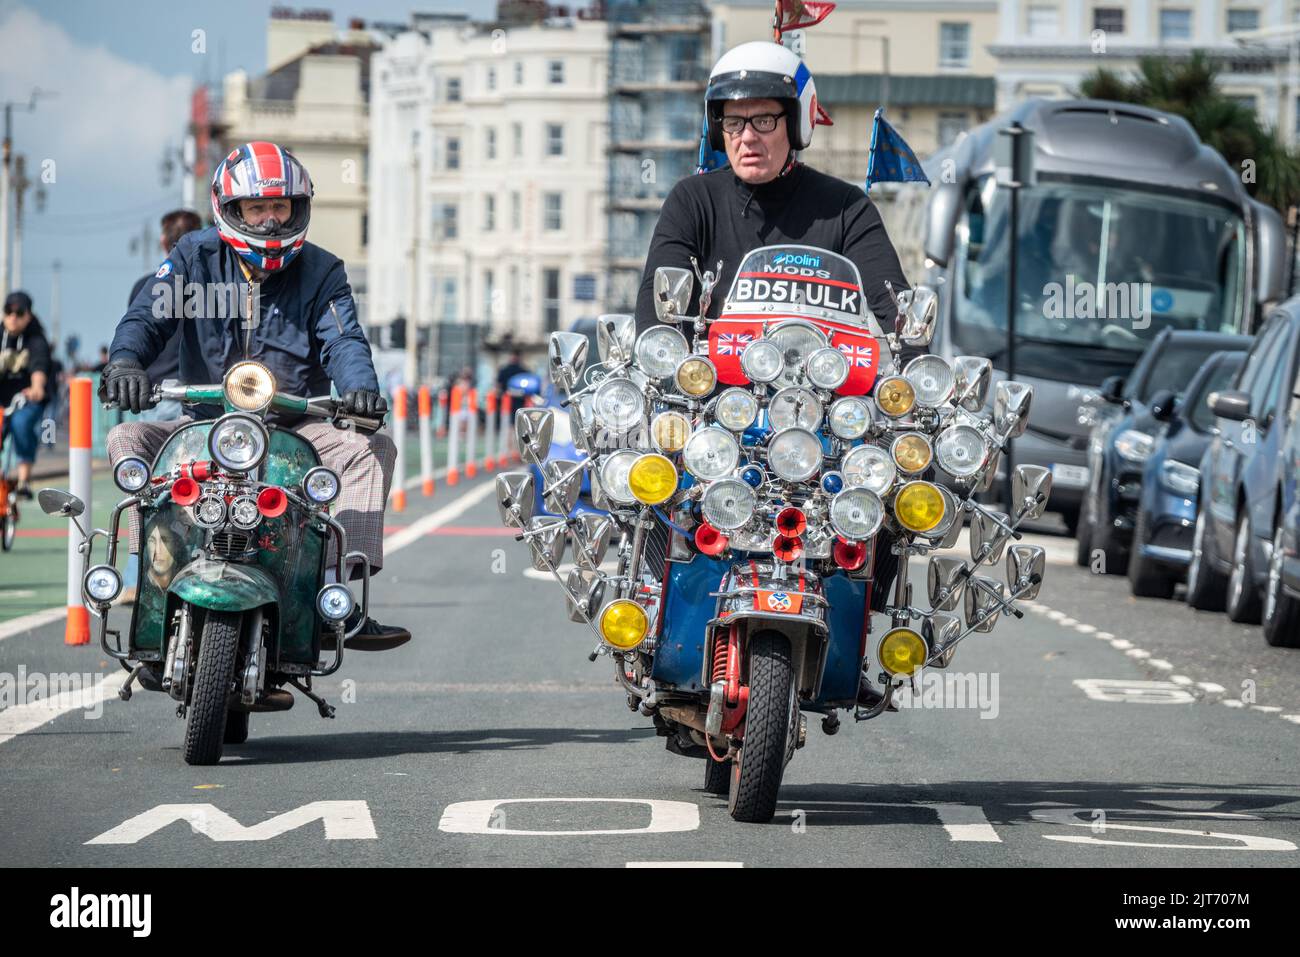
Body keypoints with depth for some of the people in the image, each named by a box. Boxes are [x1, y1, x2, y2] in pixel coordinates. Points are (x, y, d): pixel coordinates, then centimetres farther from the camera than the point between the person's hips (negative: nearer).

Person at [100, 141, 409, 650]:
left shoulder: (320, 272, 4)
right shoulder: (195, 256, 3)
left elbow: (343, 340, -10)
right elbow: (148, 313, -10)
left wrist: (361, 388, -34)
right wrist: (125, 360, -34)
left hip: (296, 430, 0)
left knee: (372, 446, -25)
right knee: (128, 438, -23)